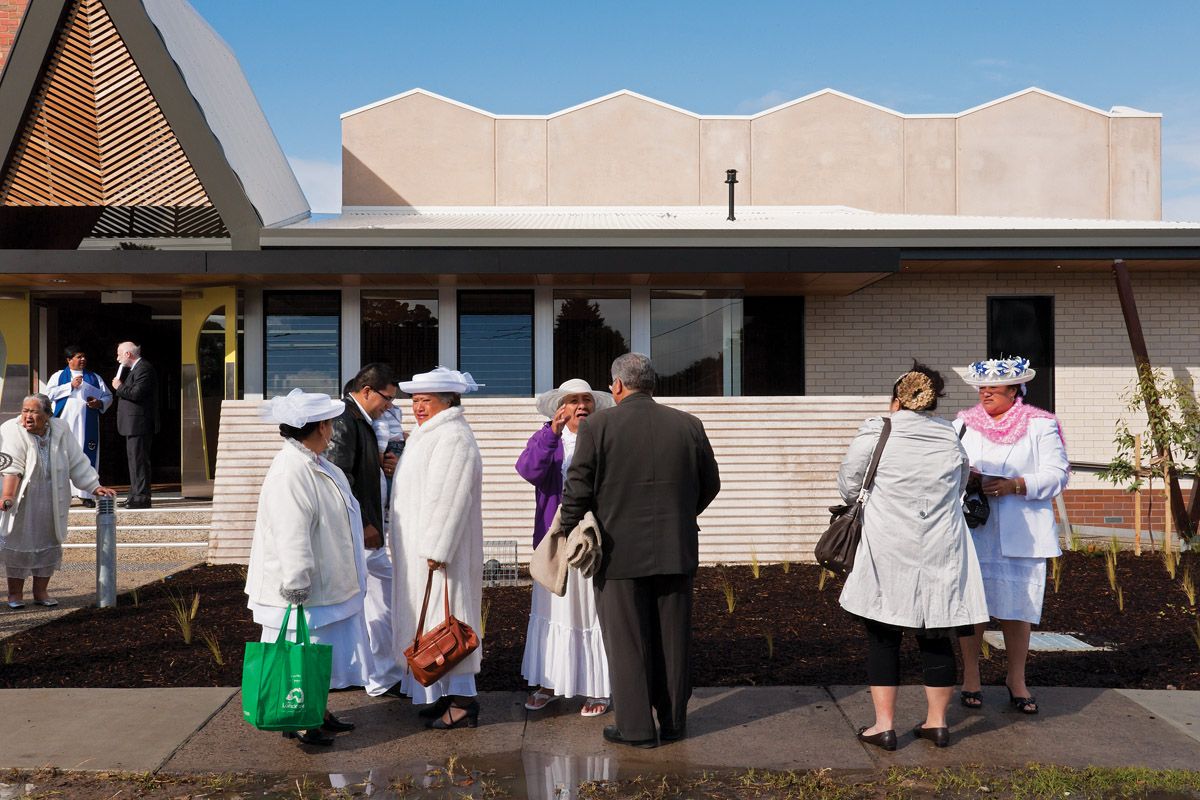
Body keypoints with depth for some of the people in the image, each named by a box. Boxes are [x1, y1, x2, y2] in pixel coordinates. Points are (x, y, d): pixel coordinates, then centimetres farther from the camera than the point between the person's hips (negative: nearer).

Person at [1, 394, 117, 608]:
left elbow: (78, 462, 4)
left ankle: (41, 591, 22)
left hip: (52, 501, 4)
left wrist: (95, 487, 1)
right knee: (19, 542, 2)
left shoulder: (61, 430, -2)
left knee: (48, 543, 9)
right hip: (23, 502, -4)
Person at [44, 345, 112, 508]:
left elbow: (108, 396, 15)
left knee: (87, 457, -3)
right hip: (65, 421, -1)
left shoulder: (94, 378, 18)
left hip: (87, 424, 1)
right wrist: (70, 386, -9)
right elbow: (49, 393, -2)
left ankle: (87, 494, -2)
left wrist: (100, 403, -6)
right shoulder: (58, 376, 13)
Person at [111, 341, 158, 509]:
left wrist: (119, 387, -10)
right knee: (135, 459, 15)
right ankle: (136, 495, 22)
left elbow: (137, 393, -23)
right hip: (135, 424, 11)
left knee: (139, 460, -10)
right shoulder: (134, 368, 20)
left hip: (139, 424, -11)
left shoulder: (144, 368, -14)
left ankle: (141, 497, -8)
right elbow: (129, 390, 18)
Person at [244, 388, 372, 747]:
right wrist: (297, 586, -27)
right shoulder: (290, 472, -25)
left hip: (329, 587, 10)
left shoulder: (317, 465, 9)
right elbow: (292, 538, -28)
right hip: (306, 593, -10)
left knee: (323, 655, 19)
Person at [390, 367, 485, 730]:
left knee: (445, 619, -6)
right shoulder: (432, 434, 16)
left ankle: (462, 702, 1)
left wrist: (435, 551, -24)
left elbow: (448, 499, -23)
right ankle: (447, 695, 21)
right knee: (433, 620, 13)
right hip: (423, 547, 10)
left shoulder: (452, 438, -18)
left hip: (439, 549, -10)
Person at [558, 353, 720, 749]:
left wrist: (565, 533, 5)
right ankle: (673, 722, 23)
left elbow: (577, 489, -10)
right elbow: (710, 483, 10)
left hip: (619, 552, -3)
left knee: (627, 643, 6)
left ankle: (636, 727, 12)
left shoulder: (597, 426, -9)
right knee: (672, 640, 13)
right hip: (675, 550, 4)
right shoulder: (689, 426, 2)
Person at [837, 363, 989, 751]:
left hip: (888, 555, -3)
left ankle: (884, 724, 9)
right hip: (940, 554, 3)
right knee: (937, 639, 12)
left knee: (883, 638, 7)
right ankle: (937, 722, 22)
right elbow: (959, 490, 13)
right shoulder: (952, 439, 3)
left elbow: (848, 487, 2)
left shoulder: (875, 434, -7)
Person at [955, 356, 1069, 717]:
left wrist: (1014, 485, -17)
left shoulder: (1040, 425, 5)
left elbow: (1056, 473, -4)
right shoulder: (964, 423, 12)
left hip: (1020, 534, -1)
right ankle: (970, 679, 18)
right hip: (972, 530, 1)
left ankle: (1016, 680, 22)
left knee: (1017, 608, 4)